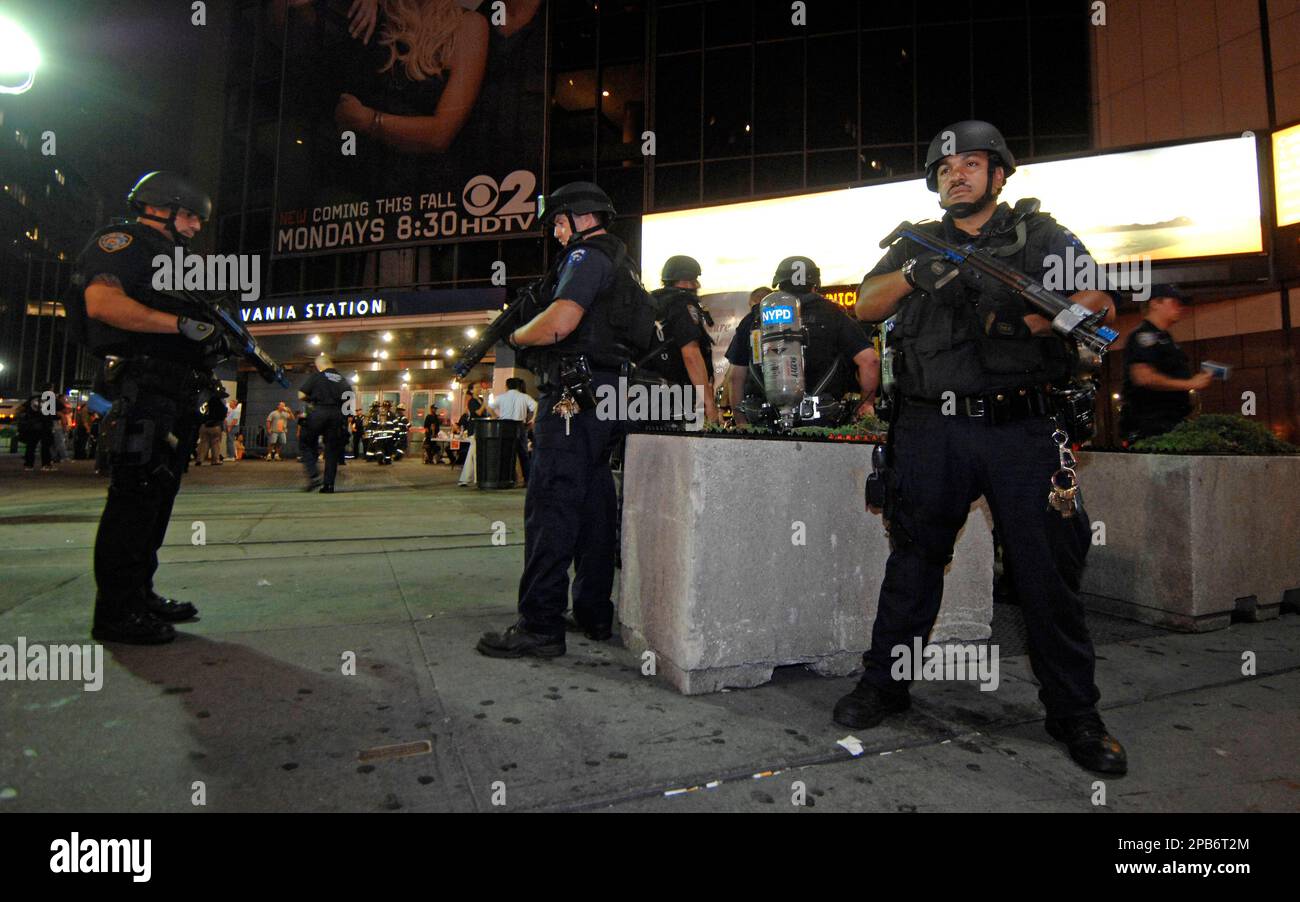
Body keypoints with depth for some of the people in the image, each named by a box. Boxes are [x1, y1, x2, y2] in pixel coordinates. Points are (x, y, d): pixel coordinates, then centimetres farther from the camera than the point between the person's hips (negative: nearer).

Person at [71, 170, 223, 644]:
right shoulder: (123, 241, 1)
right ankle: (116, 612, -4)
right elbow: (102, 303, -18)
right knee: (135, 497, -10)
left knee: (155, 499, 12)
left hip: (174, 400, 10)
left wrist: (212, 345, 11)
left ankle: (140, 595, 21)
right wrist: (181, 324, -20)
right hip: (142, 395, -10)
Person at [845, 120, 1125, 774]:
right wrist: (913, 273, -14)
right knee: (913, 560, 8)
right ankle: (883, 685, 22)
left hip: (1020, 430, -1)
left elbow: (1097, 304, -1)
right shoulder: (918, 244, 17)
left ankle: (1074, 713, 19)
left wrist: (1018, 319, -20)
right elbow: (865, 307, 5)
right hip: (931, 431, 1)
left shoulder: (1040, 235, 11)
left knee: (1048, 568, 2)